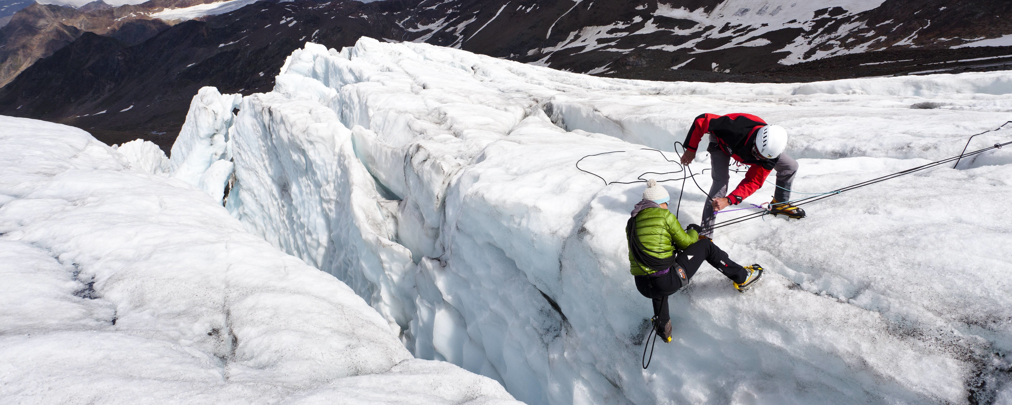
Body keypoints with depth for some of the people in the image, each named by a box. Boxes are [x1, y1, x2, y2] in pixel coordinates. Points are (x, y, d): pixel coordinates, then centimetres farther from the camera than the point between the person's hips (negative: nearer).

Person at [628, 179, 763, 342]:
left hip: (643, 288, 6)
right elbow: (686, 242, 8)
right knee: (705, 246, 14)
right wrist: (694, 231, 29)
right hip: (669, 282, -6)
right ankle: (741, 277, 31)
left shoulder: (631, 222, 15)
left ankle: (662, 327, 35)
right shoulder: (664, 215, -2)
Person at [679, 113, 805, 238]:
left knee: (790, 166, 2)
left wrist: (728, 200, -42)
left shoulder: (770, 154, -34)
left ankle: (780, 203, 31)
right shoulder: (735, 128, -47)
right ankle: (705, 234, -21)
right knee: (720, 182, -26)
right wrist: (691, 149, -29)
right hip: (723, 143, -4)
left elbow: (753, 182, -28)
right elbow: (701, 121, -37)